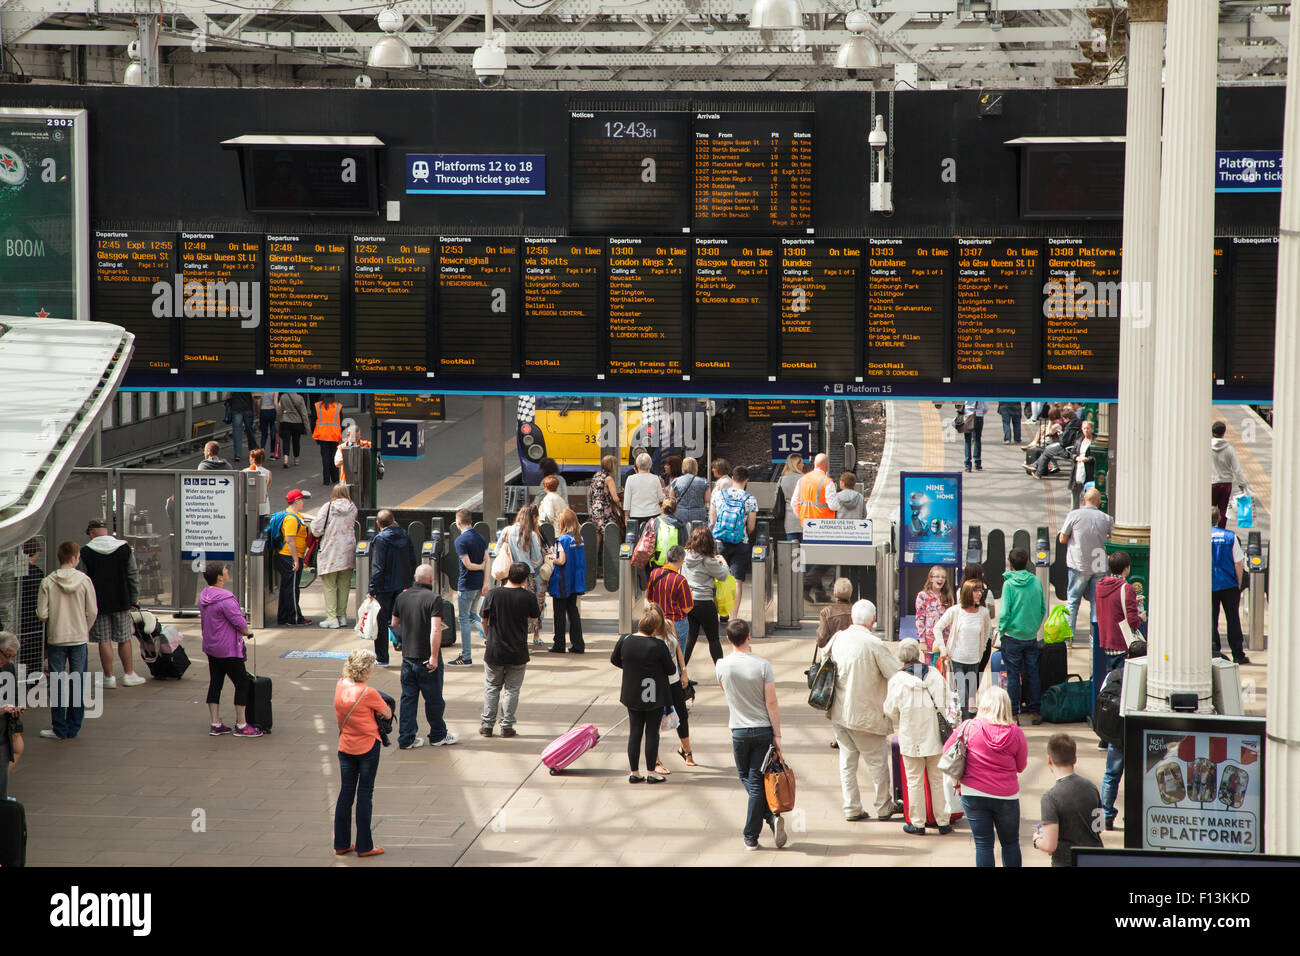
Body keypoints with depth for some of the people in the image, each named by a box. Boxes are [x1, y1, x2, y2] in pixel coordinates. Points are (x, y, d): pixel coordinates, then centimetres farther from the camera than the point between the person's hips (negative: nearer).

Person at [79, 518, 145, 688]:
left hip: (99, 604, -2)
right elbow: (134, 576, 3)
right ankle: (129, 675, 16)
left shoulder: (86, 552, -7)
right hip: (121, 603, 2)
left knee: (104, 641, 3)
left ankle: (109, 677, 5)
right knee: (124, 639, 11)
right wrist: (134, 599, 11)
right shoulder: (125, 548, 0)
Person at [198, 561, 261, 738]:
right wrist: (248, 632, 2)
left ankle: (215, 724, 15)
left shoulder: (204, 596, 5)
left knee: (215, 684, 12)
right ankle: (241, 725, 4)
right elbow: (239, 622, -18)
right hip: (229, 650, -9)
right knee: (242, 684, 1)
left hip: (211, 648, 9)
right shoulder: (225, 599, -23)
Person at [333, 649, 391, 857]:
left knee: (346, 792, 12)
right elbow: (388, 714, -10)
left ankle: (341, 844, 15)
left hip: (345, 747, 5)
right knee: (365, 793, 2)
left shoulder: (340, 686, -3)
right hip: (368, 746, -5)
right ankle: (364, 846, 7)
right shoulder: (368, 693, -21)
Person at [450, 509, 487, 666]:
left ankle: (466, 657, 5)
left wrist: (481, 566, -1)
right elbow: (486, 561, 5)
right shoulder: (480, 537, 7)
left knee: (464, 618, 1)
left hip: (466, 585, -8)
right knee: (472, 615, 21)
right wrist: (486, 582, 3)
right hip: (479, 583, 8)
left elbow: (468, 565, -20)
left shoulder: (461, 540, -17)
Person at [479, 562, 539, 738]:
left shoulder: (493, 594, -8)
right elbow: (534, 617, 7)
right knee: (512, 689, 9)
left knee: (491, 688, 14)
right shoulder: (528, 597, -11)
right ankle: (507, 726, 10)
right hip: (518, 654, -1)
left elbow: (484, 621, 0)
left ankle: (487, 725, 16)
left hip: (494, 651, 1)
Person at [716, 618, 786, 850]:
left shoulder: (722, 666, -4)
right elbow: (771, 703, -9)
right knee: (757, 782, 6)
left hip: (739, 731, 1)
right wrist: (777, 734, -4)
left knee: (749, 782, 9)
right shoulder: (763, 666, -8)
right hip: (764, 729, -1)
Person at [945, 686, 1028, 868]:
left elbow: (947, 751, 4)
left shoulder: (968, 727, -10)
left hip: (974, 794, -1)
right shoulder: (1016, 733, -6)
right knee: (1011, 843, 15)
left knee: (983, 844, 4)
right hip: (1007, 796, 1)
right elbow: (1021, 766, 5)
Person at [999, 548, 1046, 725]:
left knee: (1013, 675, 3)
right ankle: (1035, 712, 16)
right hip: (1031, 637, 4)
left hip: (1013, 636, -4)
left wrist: (1002, 630, 0)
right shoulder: (1036, 582, -1)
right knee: (1032, 674, 12)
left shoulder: (1009, 584, -12)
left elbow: (1005, 613, -14)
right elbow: (1043, 609, 6)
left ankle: (1014, 714, 5)